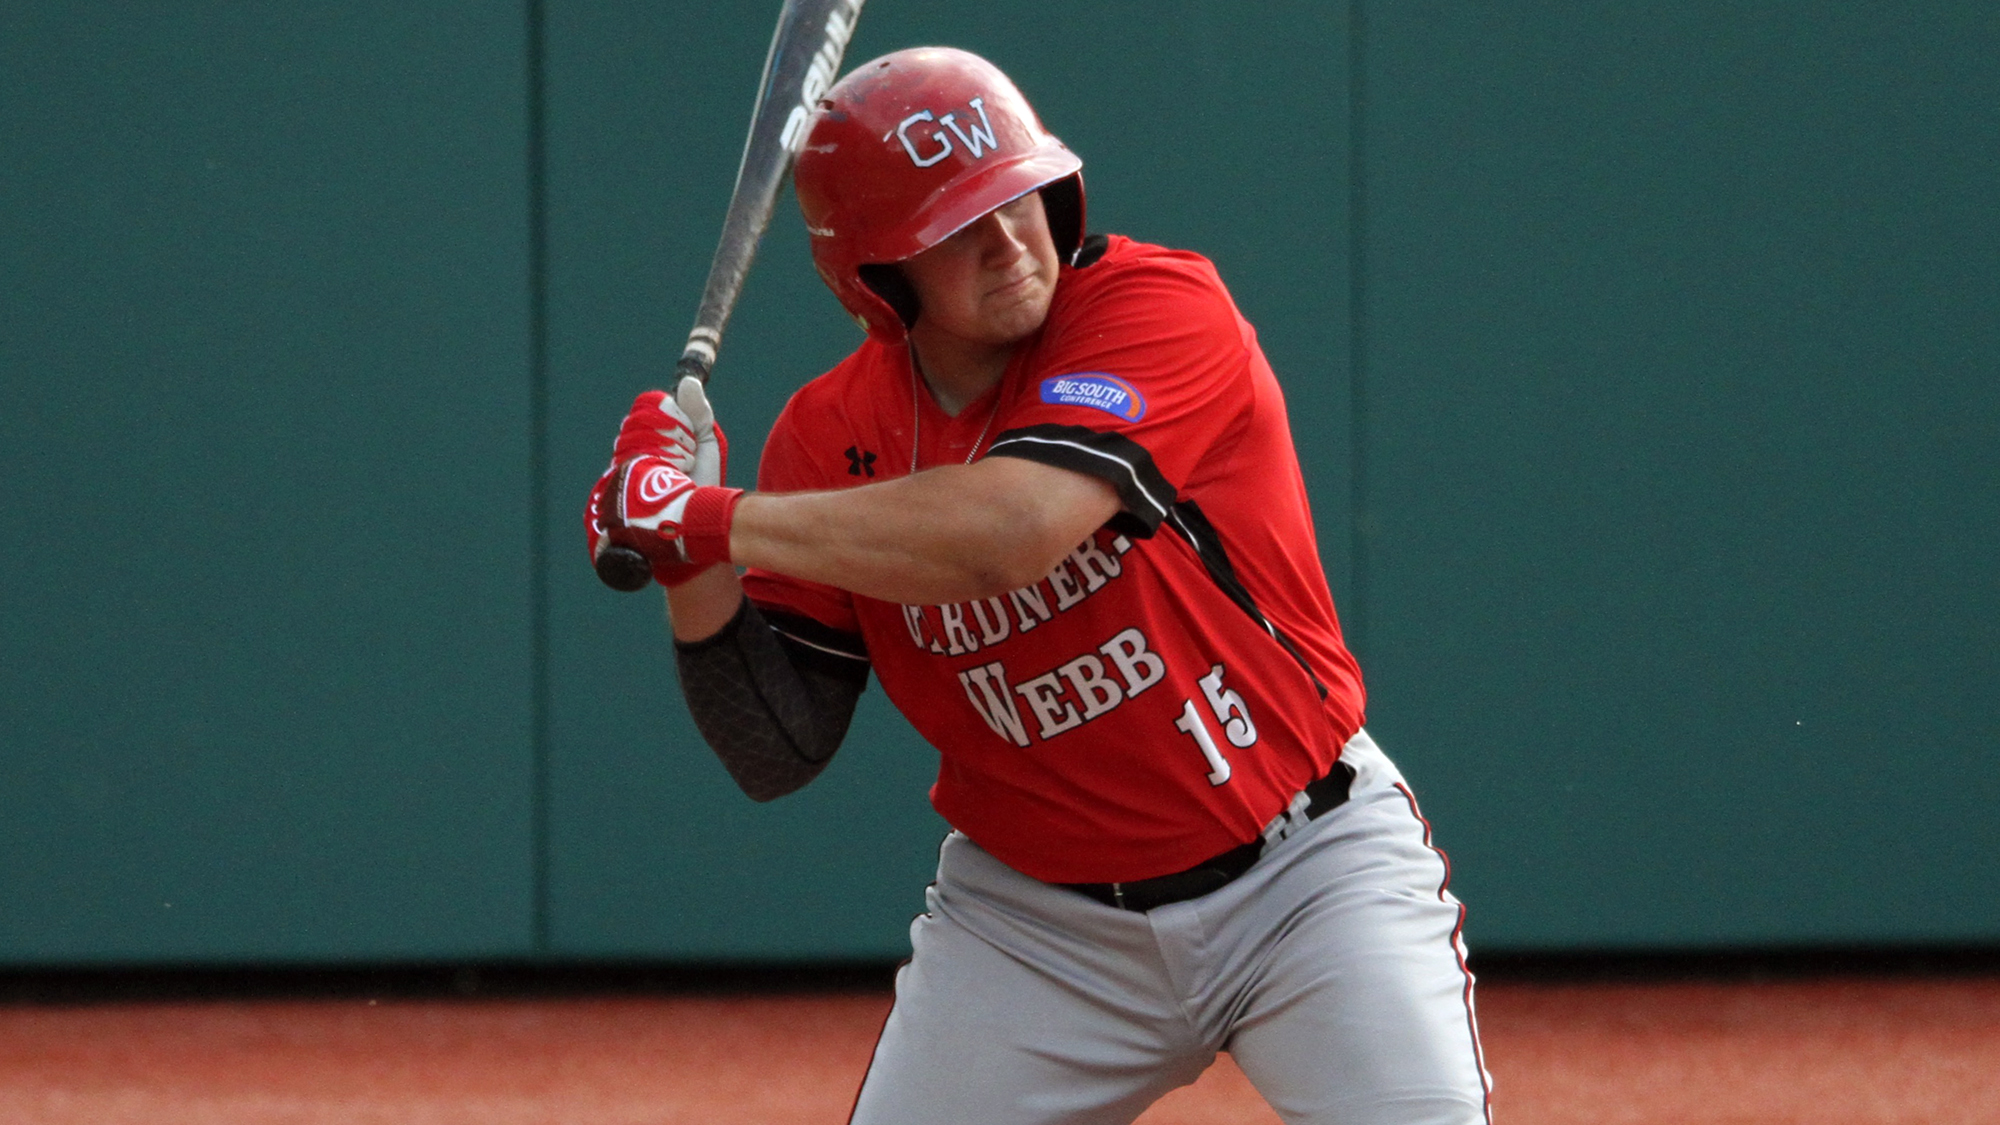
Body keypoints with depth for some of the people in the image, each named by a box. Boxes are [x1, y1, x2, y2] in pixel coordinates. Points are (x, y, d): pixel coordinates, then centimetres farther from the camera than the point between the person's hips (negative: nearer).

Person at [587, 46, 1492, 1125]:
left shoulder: (1160, 308, -16)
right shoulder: (833, 437, -2)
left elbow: (1011, 531, -33)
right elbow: (778, 755, -1)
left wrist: (714, 520, -28)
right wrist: (688, 564, -18)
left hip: (1306, 875, -3)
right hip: (1032, 912, 4)